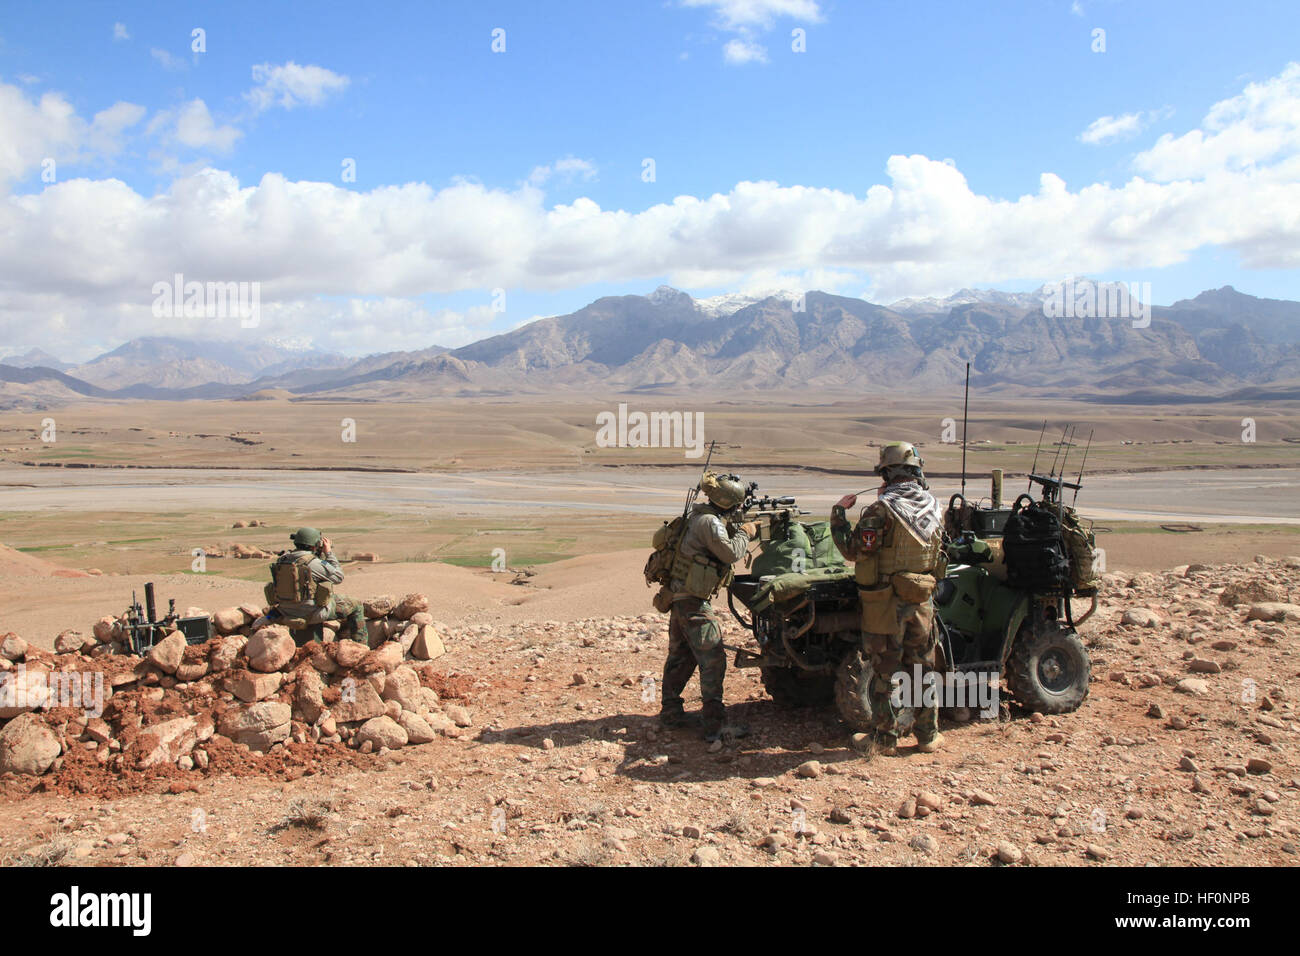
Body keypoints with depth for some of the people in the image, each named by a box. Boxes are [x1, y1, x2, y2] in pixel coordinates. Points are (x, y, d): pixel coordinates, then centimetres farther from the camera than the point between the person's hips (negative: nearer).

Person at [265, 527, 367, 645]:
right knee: (357, 607, 8)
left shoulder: (282, 560, 0)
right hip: (312, 613, -8)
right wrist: (329, 553, 1)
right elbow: (339, 577, -6)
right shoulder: (314, 563, -21)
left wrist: (321, 555, 11)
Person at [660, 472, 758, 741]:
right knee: (713, 660, -8)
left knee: (681, 656, 17)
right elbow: (731, 552, -24)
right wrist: (745, 532, -8)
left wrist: (743, 530, 12)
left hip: (681, 597, 10)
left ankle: (670, 711, 26)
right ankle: (715, 724, -7)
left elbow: (722, 546, 21)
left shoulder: (702, 514, 12)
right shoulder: (710, 521, -18)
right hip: (694, 602, -10)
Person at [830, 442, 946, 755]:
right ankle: (928, 736, 24)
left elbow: (853, 550, -14)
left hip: (886, 603, -5)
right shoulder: (933, 508, 3)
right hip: (922, 600, 5)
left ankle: (887, 739, 12)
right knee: (922, 669, 16)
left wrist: (839, 512, -2)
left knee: (885, 671, 5)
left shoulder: (881, 510, -17)